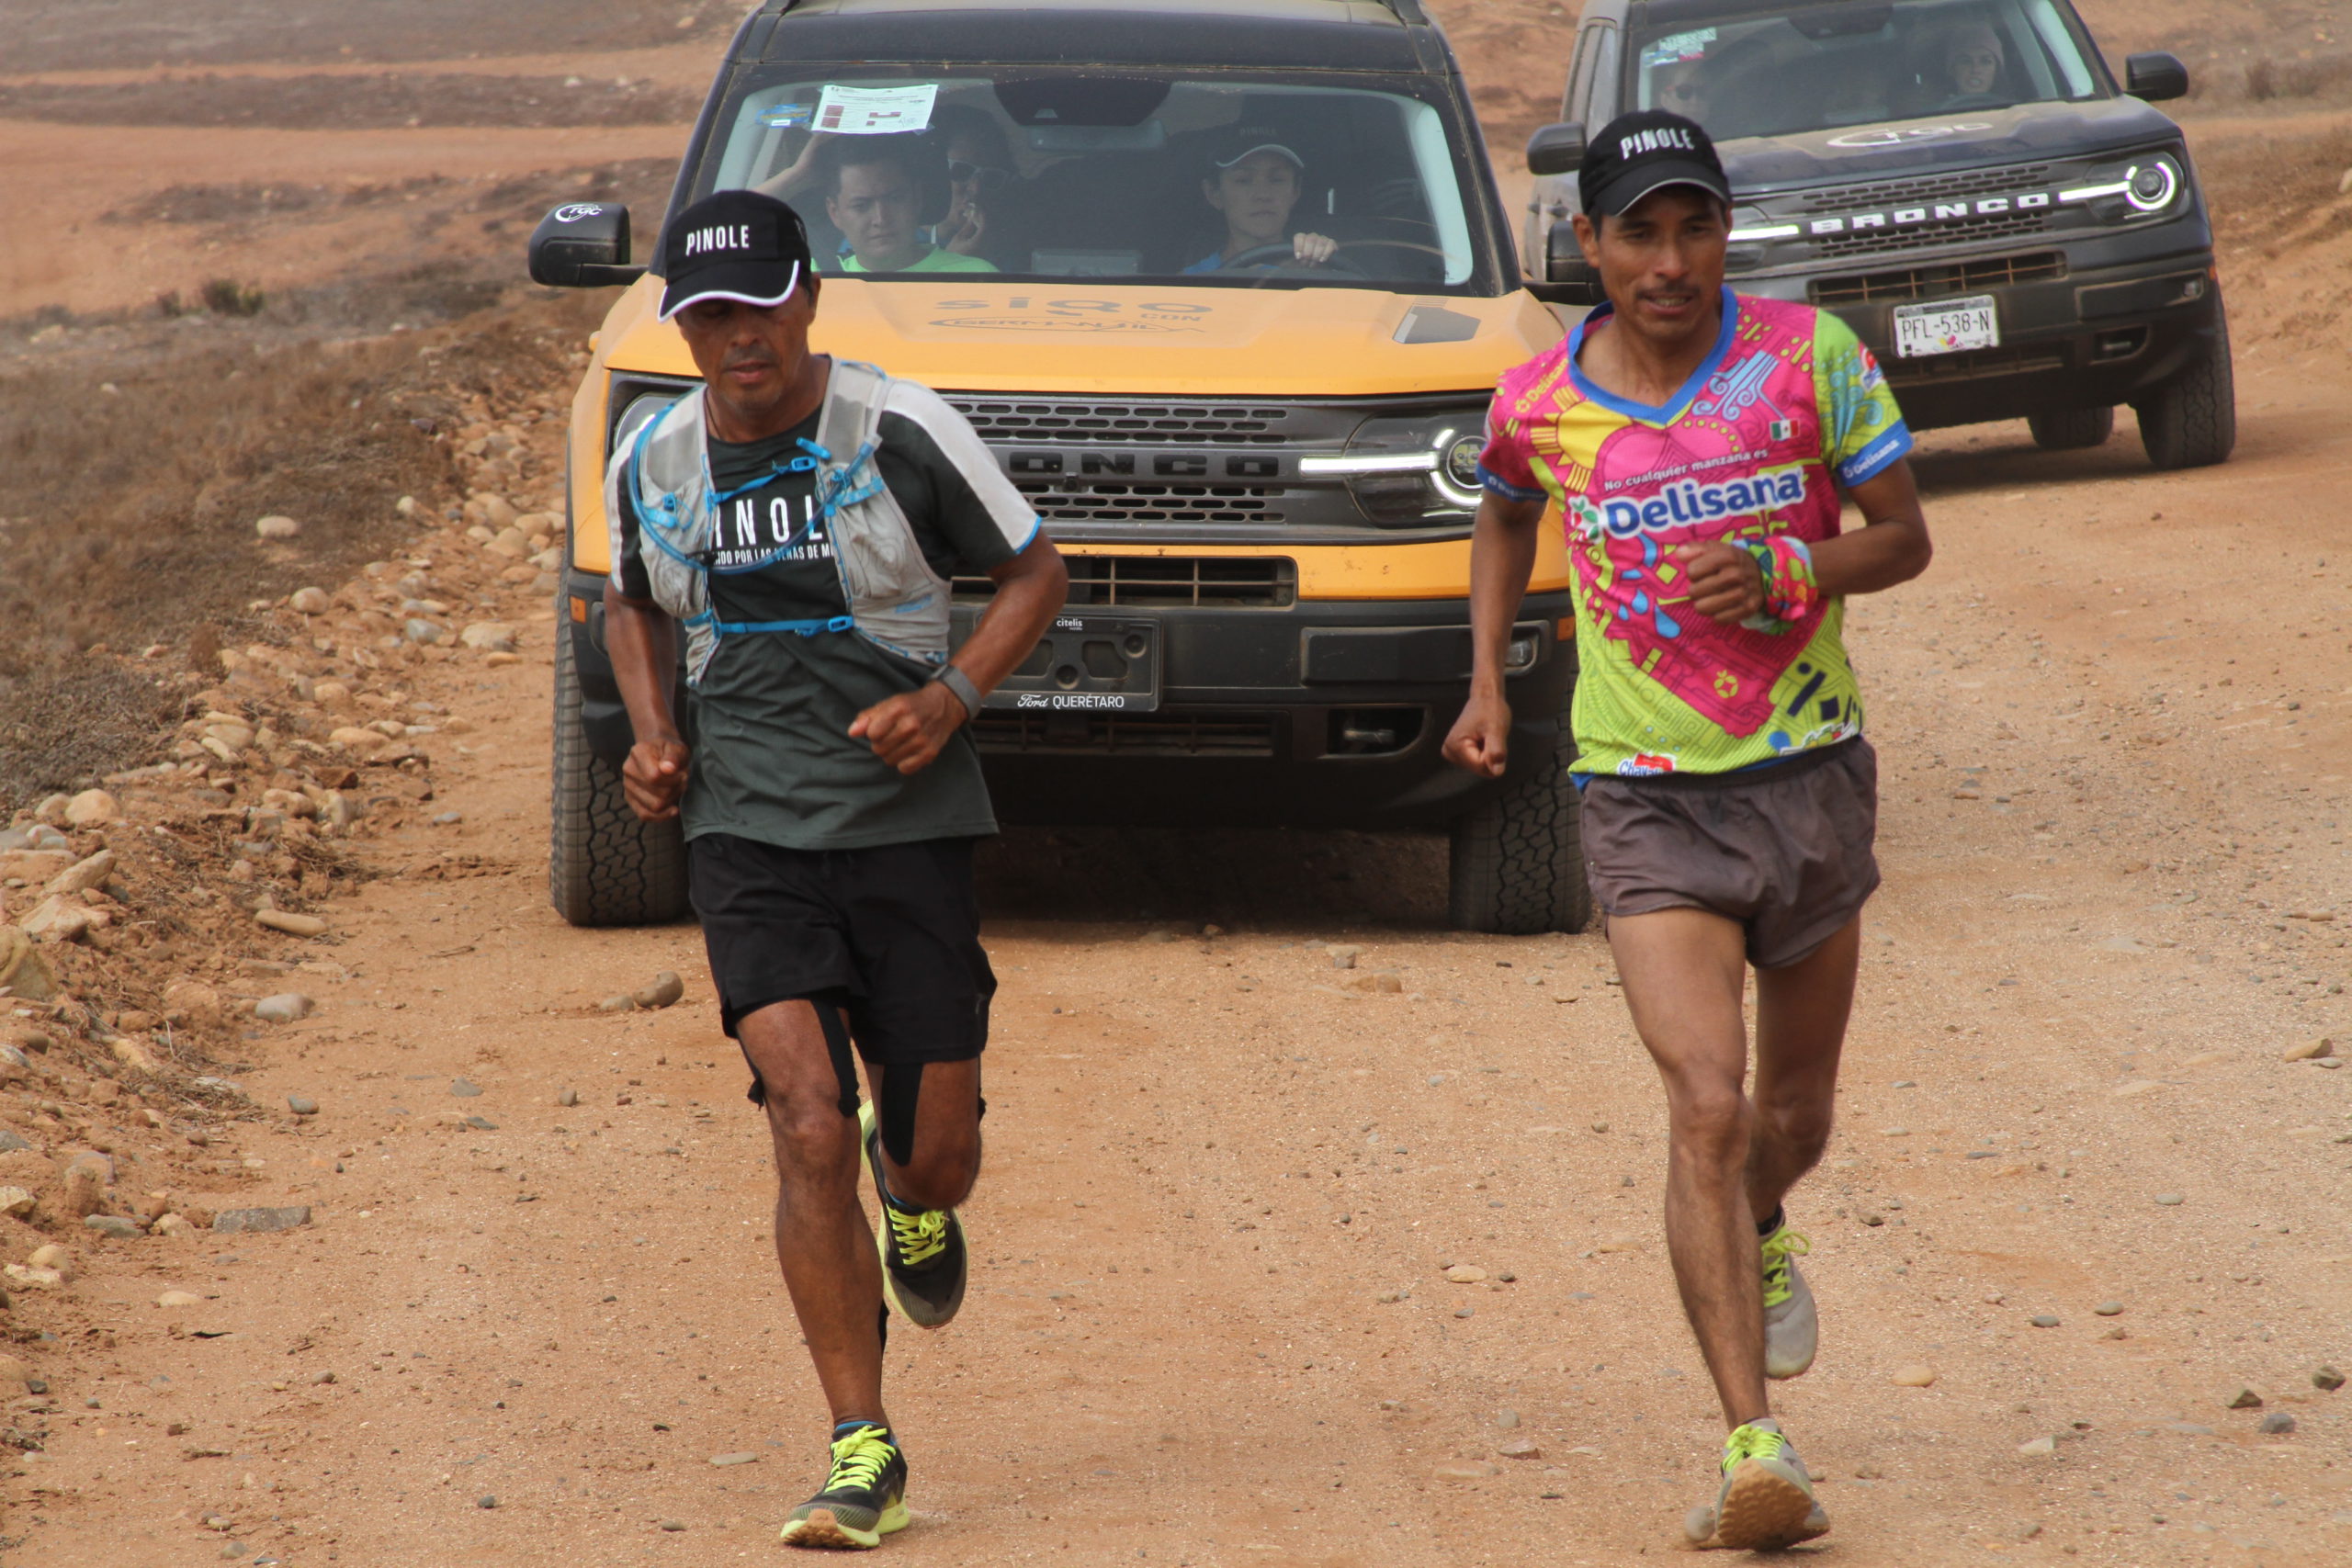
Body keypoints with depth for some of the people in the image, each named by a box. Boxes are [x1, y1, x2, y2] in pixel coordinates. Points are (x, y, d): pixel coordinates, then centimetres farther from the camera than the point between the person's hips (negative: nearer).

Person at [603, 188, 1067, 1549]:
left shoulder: (902, 433, -8)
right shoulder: (652, 466, 3)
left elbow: (1036, 574, 2)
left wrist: (950, 698, -13)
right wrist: (652, 733, 6)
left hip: (908, 824, -1)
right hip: (749, 833, 1)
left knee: (937, 1162, 4)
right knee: (810, 1130, -16)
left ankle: (909, 1193, 45)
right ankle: (863, 1451, -9)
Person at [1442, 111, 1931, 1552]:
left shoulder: (1810, 357, -7)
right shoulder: (1538, 403, -4)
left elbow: (1905, 539, -1)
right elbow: (1506, 515, 20)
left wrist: (1787, 572, -20)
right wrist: (1487, 680, 10)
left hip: (1811, 776, 1)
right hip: (1648, 797, -1)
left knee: (1795, 1114, 16)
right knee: (1709, 1106, -18)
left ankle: (1759, 1234, 54)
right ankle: (1754, 1449, -19)